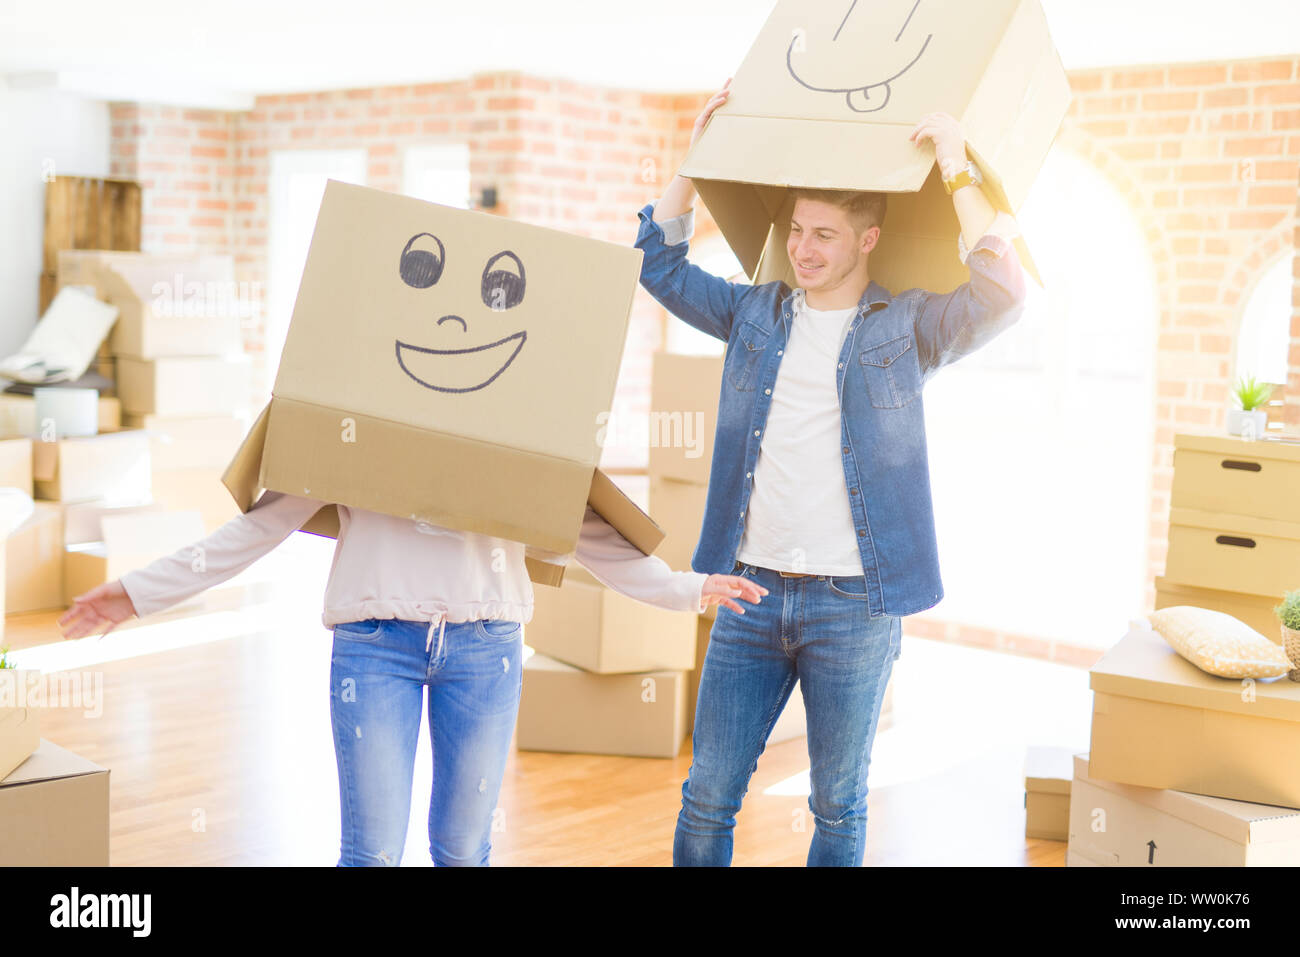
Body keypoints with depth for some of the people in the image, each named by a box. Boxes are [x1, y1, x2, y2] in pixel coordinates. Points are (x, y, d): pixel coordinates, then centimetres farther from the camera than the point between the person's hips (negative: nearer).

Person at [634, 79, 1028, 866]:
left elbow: (1002, 297, -17)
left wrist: (956, 174, -20)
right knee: (707, 798, 7)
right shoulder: (756, 312, 10)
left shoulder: (906, 327, -1)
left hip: (852, 604, -3)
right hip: (750, 591, 3)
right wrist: (699, 155, 11)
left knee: (839, 807, 10)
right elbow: (661, 263, 17)